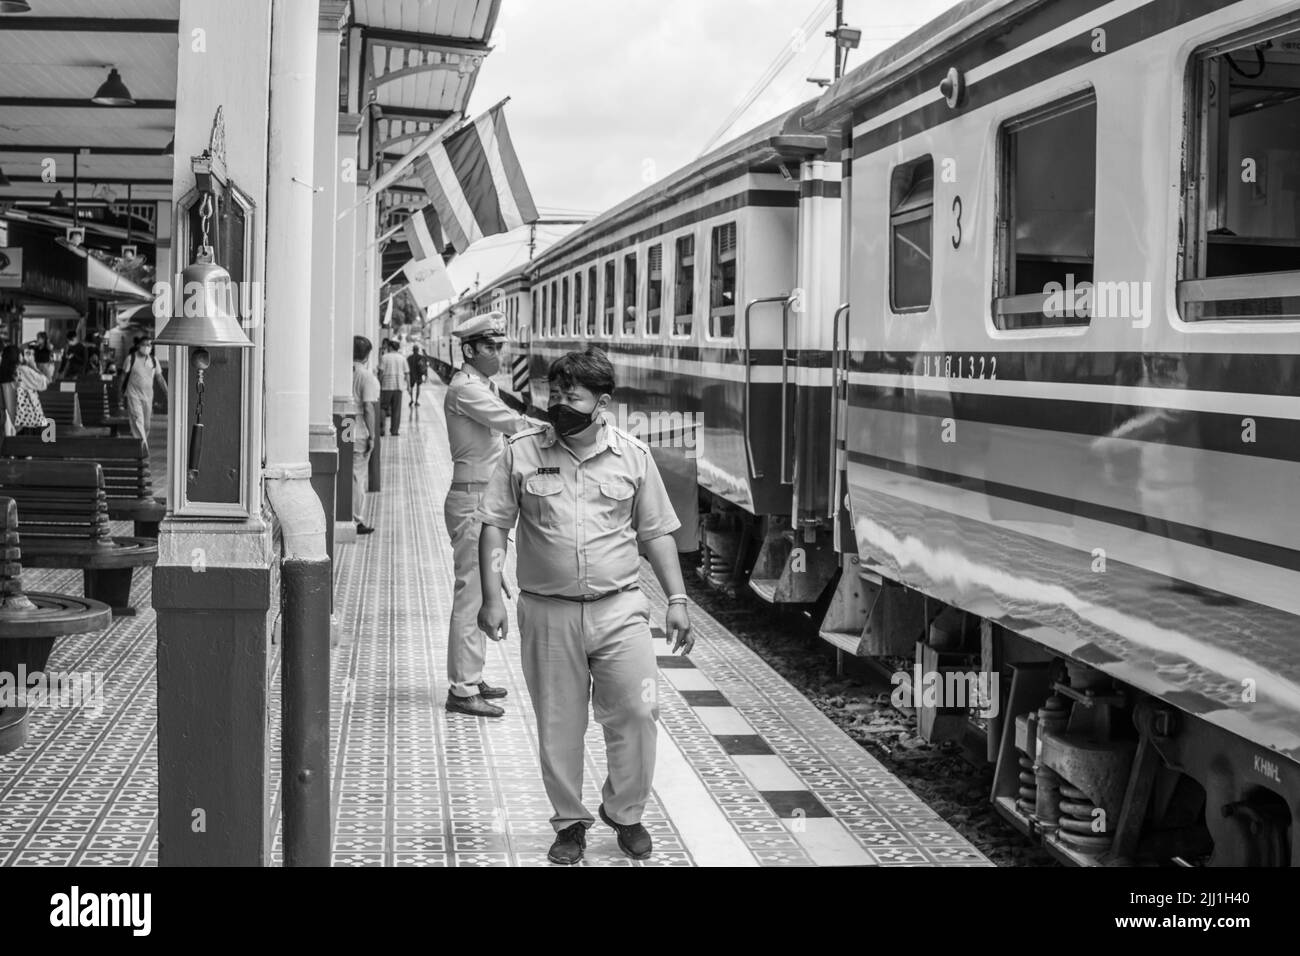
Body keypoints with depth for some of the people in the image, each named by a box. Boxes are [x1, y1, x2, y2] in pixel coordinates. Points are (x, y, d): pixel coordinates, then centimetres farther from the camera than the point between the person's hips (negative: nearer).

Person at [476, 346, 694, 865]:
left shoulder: (632, 455, 3)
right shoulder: (522, 452, 1)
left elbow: (656, 532, 8)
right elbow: (494, 525, 2)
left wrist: (677, 598, 2)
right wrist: (492, 596, -6)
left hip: (619, 608, 0)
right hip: (548, 612, 0)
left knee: (635, 713, -4)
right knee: (558, 725, 6)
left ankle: (625, 813, 18)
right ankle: (570, 822, 24)